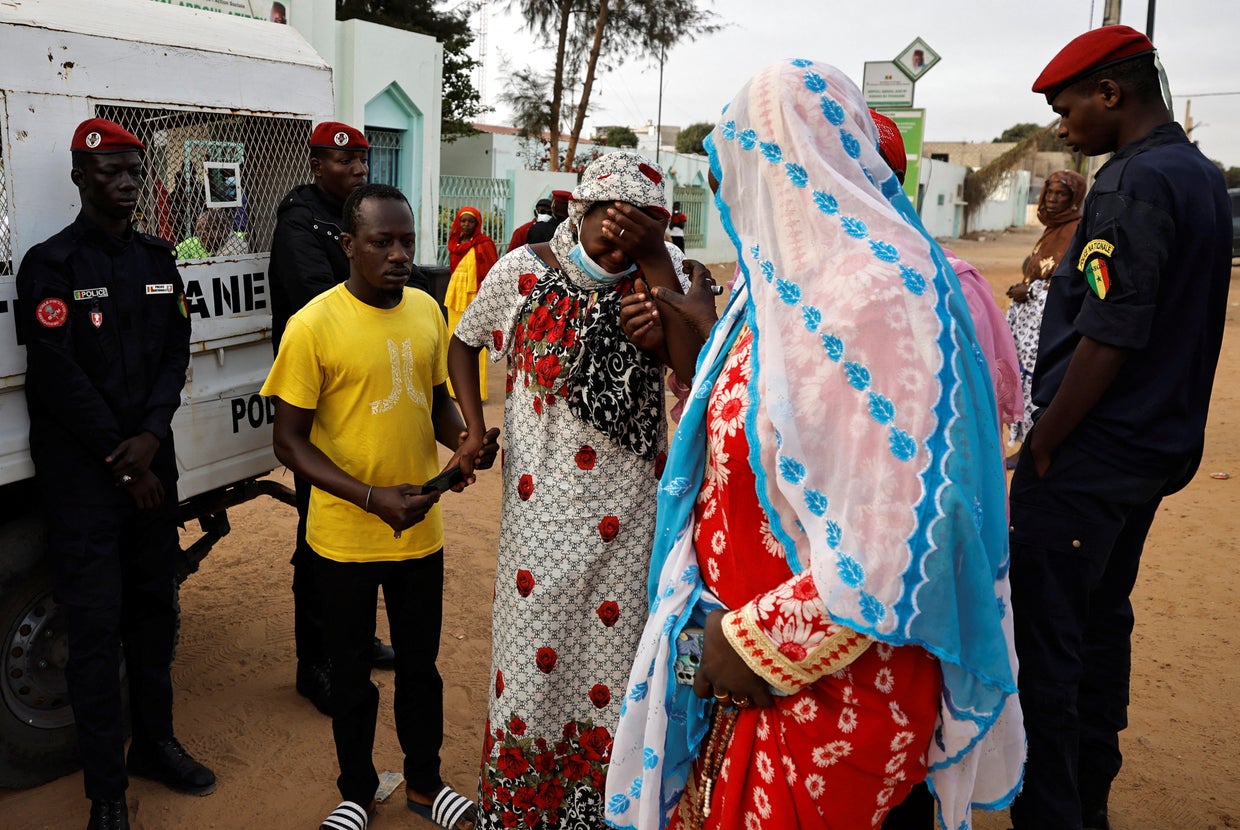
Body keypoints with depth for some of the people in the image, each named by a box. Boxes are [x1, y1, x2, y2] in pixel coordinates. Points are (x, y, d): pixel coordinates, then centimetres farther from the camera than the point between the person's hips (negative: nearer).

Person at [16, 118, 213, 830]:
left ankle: (155, 743, 29)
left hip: (150, 459, 5)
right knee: (97, 625, -1)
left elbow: (177, 352, 6)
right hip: (82, 471, -5)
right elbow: (59, 376, -12)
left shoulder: (158, 261, 11)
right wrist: (123, 462, -11)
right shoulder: (51, 265, -7)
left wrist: (152, 436, -10)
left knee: (155, 607, 12)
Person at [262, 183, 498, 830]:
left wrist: (466, 442, -11)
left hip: (421, 530, 4)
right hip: (345, 538, -3)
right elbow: (290, 442, -12)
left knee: (420, 664, 19)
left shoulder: (427, 311, 0)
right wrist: (373, 499, -23)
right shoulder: (313, 325, -15)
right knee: (352, 673, 16)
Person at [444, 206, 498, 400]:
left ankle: (475, 390, 0)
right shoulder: (455, 242, 11)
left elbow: (491, 273, -8)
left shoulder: (484, 244, -7)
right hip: (455, 296, 7)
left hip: (474, 297, -7)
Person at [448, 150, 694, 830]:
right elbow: (463, 343, 11)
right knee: (537, 651, 10)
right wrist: (474, 427, -1)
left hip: (629, 507, 1)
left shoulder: (658, 269, -3)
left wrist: (654, 257, -22)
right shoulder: (523, 271, -3)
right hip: (544, 504, 0)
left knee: (613, 645, 12)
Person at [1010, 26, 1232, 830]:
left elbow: (1109, 337, -23)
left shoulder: (1136, 181, -17)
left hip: (1089, 456, -10)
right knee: (1102, 623, 19)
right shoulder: (1203, 176, 12)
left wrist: (1042, 446, -14)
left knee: (1043, 642, -1)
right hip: (1157, 451, 10)